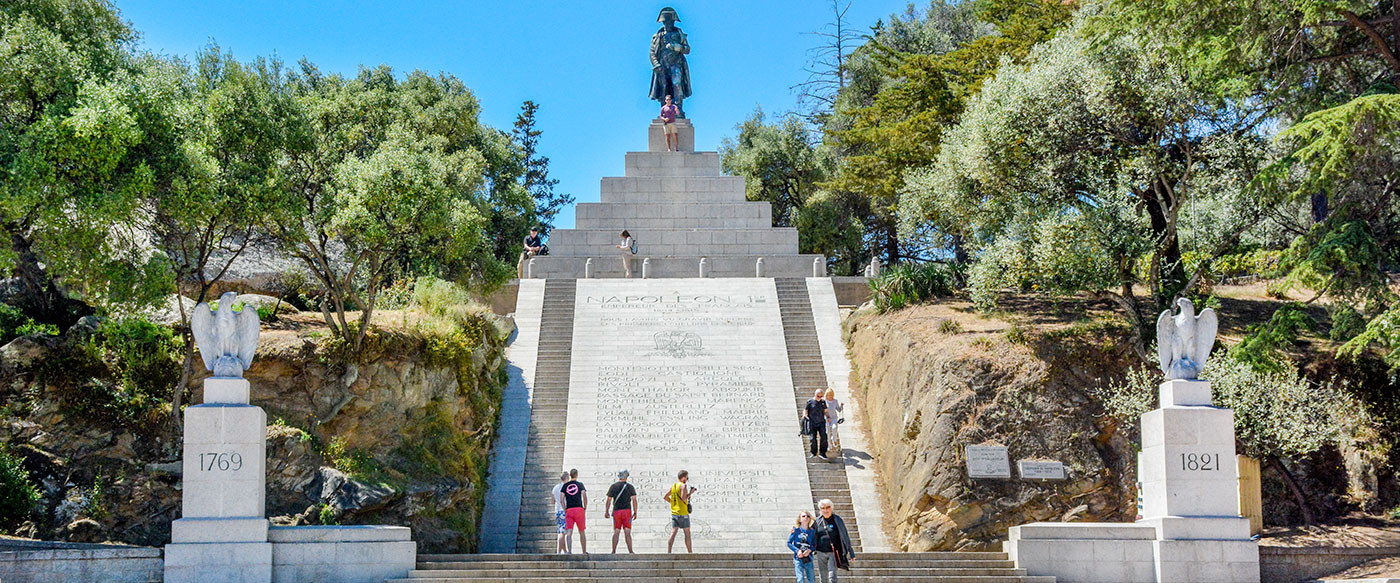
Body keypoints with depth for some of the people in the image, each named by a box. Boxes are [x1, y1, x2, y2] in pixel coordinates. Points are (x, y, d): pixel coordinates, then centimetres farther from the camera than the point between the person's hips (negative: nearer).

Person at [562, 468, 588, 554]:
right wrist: (585, 508, 3)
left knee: (569, 532, -5)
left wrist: (565, 510, 6)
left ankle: (569, 551, -21)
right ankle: (584, 552, 14)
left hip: (568, 510, 1)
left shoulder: (565, 485, 8)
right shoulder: (580, 484, 3)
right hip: (579, 509, -1)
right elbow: (584, 496, -8)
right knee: (581, 532, 9)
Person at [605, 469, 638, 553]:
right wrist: (635, 512, 0)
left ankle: (614, 551, 4)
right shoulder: (630, 487, 2)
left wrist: (606, 512, 9)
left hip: (616, 511, 1)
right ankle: (630, 551, -6)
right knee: (627, 532, -1)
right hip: (627, 511, -1)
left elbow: (609, 500, 2)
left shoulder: (613, 486, 4)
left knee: (616, 532, 6)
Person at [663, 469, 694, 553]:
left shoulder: (673, 486, 11)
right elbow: (684, 499, -20)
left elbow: (665, 497, 13)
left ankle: (668, 551, -8)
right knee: (687, 533, 5)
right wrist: (690, 493, -7)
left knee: (673, 533, 2)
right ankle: (690, 552, 10)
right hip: (683, 513, -6)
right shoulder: (683, 486, -11)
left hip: (674, 513, 6)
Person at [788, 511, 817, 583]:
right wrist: (797, 550, -12)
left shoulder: (812, 532, 5)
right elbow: (789, 543, 1)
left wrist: (809, 550, -13)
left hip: (808, 558, 2)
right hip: (798, 558, -2)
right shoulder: (796, 530, 0)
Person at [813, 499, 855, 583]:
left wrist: (850, 552, -1)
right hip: (821, 553, 3)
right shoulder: (818, 521, 5)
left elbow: (845, 536, 0)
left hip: (833, 553, -3)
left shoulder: (837, 520, -2)